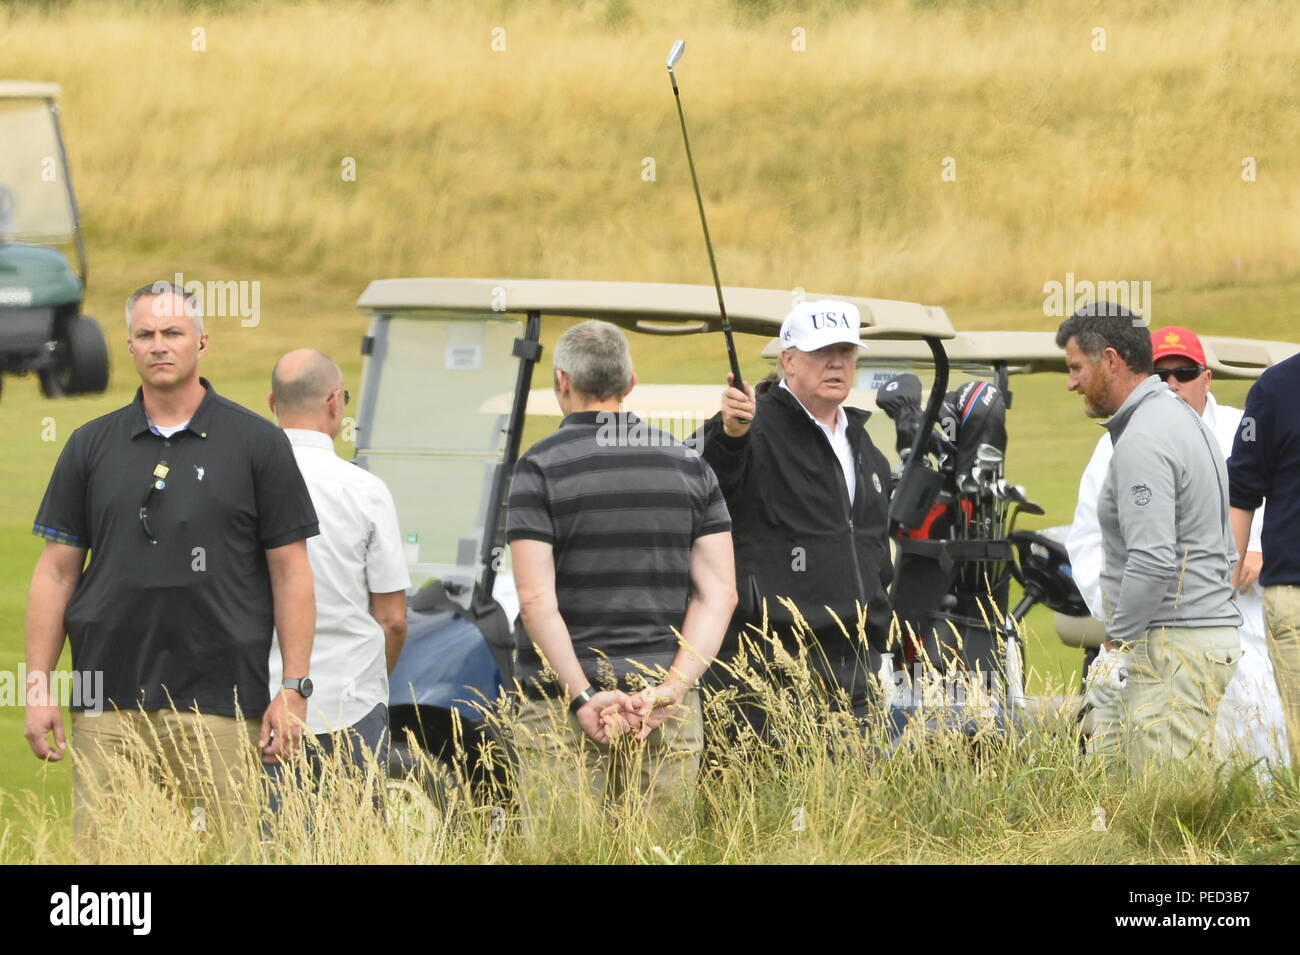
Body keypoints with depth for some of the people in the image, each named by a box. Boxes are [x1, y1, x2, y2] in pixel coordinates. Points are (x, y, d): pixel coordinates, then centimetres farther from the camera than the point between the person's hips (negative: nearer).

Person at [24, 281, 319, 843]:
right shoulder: (91, 447, 11)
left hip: (219, 706, -2)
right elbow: (56, 570, 12)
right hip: (109, 704, 2)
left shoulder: (257, 444, 4)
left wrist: (294, 689, -3)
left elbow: (290, 571, 4)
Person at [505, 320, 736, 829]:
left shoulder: (542, 467, -4)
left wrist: (583, 697, -13)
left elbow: (537, 601, -13)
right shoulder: (689, 466, 9)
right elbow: (719, 593, 2)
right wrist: (671, 688, -5)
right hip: (670, 711, 4)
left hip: (562, 709, -4)